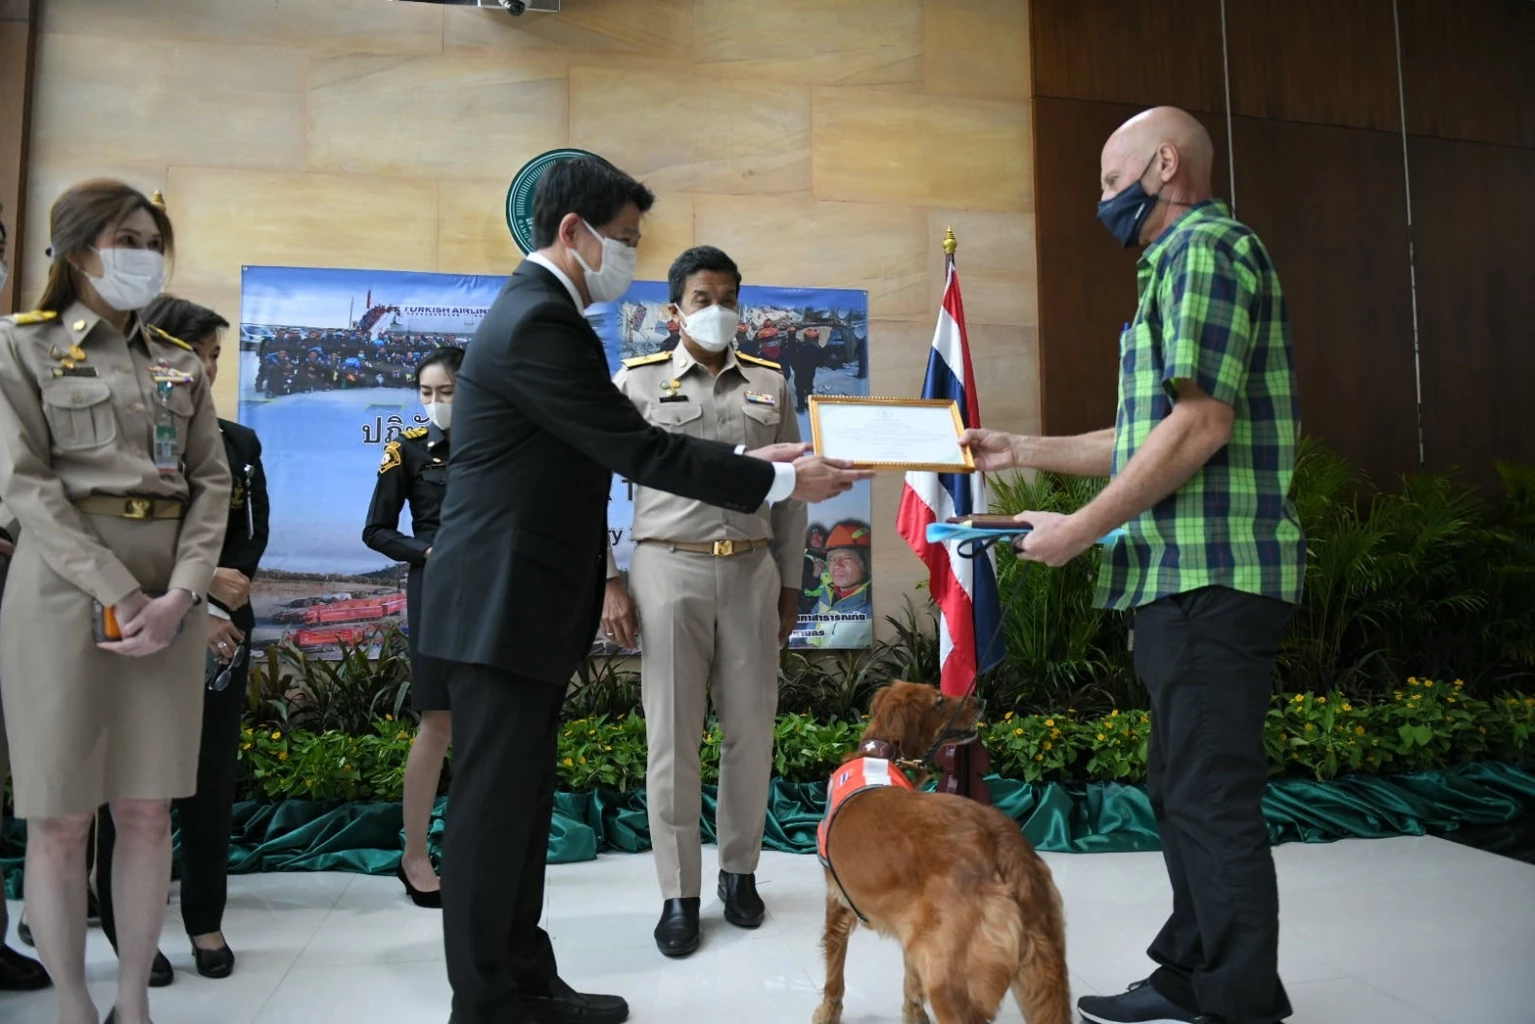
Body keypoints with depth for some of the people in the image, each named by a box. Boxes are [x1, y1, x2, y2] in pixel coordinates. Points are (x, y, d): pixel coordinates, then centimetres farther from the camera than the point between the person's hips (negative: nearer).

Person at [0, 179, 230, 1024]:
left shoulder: (180, 364, 14)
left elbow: (212, 482, 8)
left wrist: (182, 592, -8)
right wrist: (119, 594, -15)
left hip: (168, 597, 4)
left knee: (148, 809, 6)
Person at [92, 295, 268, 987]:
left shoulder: (238, 443, 9)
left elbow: (254, 535, 5)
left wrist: (223, 583, -13)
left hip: (221, 633, 3)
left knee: (212, 779, 8)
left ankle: (206, 921, 21)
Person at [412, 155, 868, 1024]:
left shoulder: (538, 311, 16)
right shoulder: (540, 322, -17)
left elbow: (623, 445, 16)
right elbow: (641, 451, -20)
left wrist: (751, 462, 11)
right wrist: (781, 481, -13)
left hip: (521, 603, 10)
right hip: (504, 608, -10)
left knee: (522, 806, 15)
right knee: (496, 810, 1)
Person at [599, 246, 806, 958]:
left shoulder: (770, 385, 9)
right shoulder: (638, 382, 2)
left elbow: (788, 493, 12)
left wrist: (790, 586, 10)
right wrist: (609, 584, -4)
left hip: (751, 571, 3)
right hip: (670, 569, -2)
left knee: (751, 731, 8)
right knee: (672, 736, 2)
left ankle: (740, 872, 27)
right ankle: (679, 894, 16)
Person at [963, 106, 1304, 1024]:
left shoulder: (1208, 244, -9)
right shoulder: (1180, 261, 22)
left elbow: (1198, 426, -20)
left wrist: (1081, 529, -14)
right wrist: (1024, 450, 22)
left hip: (1211, 574, -10)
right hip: (1182, 573, 10)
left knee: (1213, 797, -3)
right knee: (1184, 788, 15)